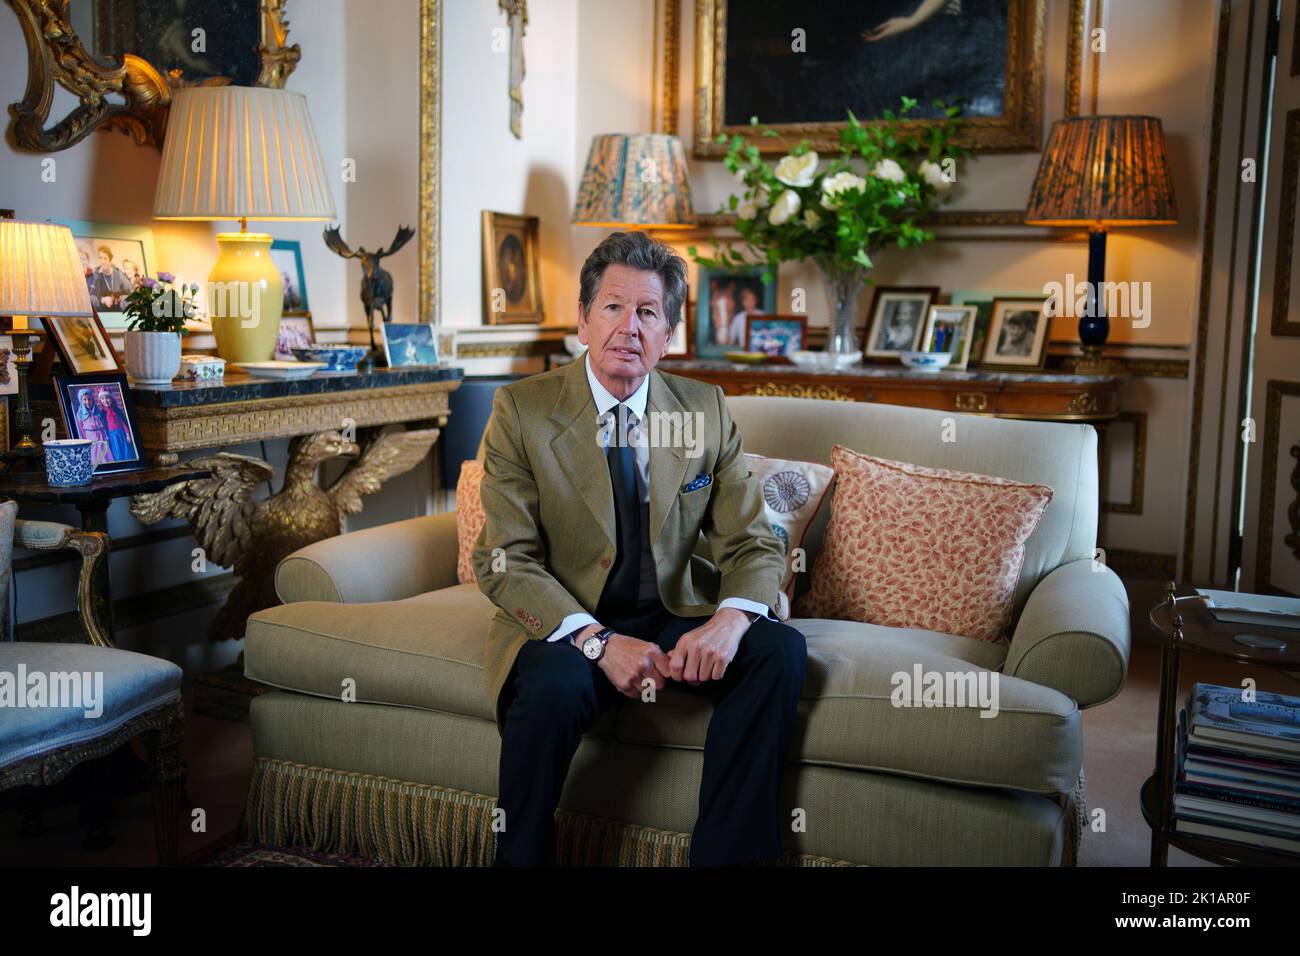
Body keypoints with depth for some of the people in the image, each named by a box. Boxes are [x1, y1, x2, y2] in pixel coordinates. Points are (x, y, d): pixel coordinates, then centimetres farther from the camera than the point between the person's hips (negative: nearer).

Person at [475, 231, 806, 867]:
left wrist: (728, 621, -22)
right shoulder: (521, 410, -6)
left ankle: (723, 855, -7)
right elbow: (504, 562, -11)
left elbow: (754, 545, 1)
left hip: (673, 618, 3)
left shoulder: (707, 411, 2)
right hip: (564, 626, -3)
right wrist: (597, 641, -26)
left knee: (780, 649, -21)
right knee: (554, 687, -34)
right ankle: (522, 859, -7)